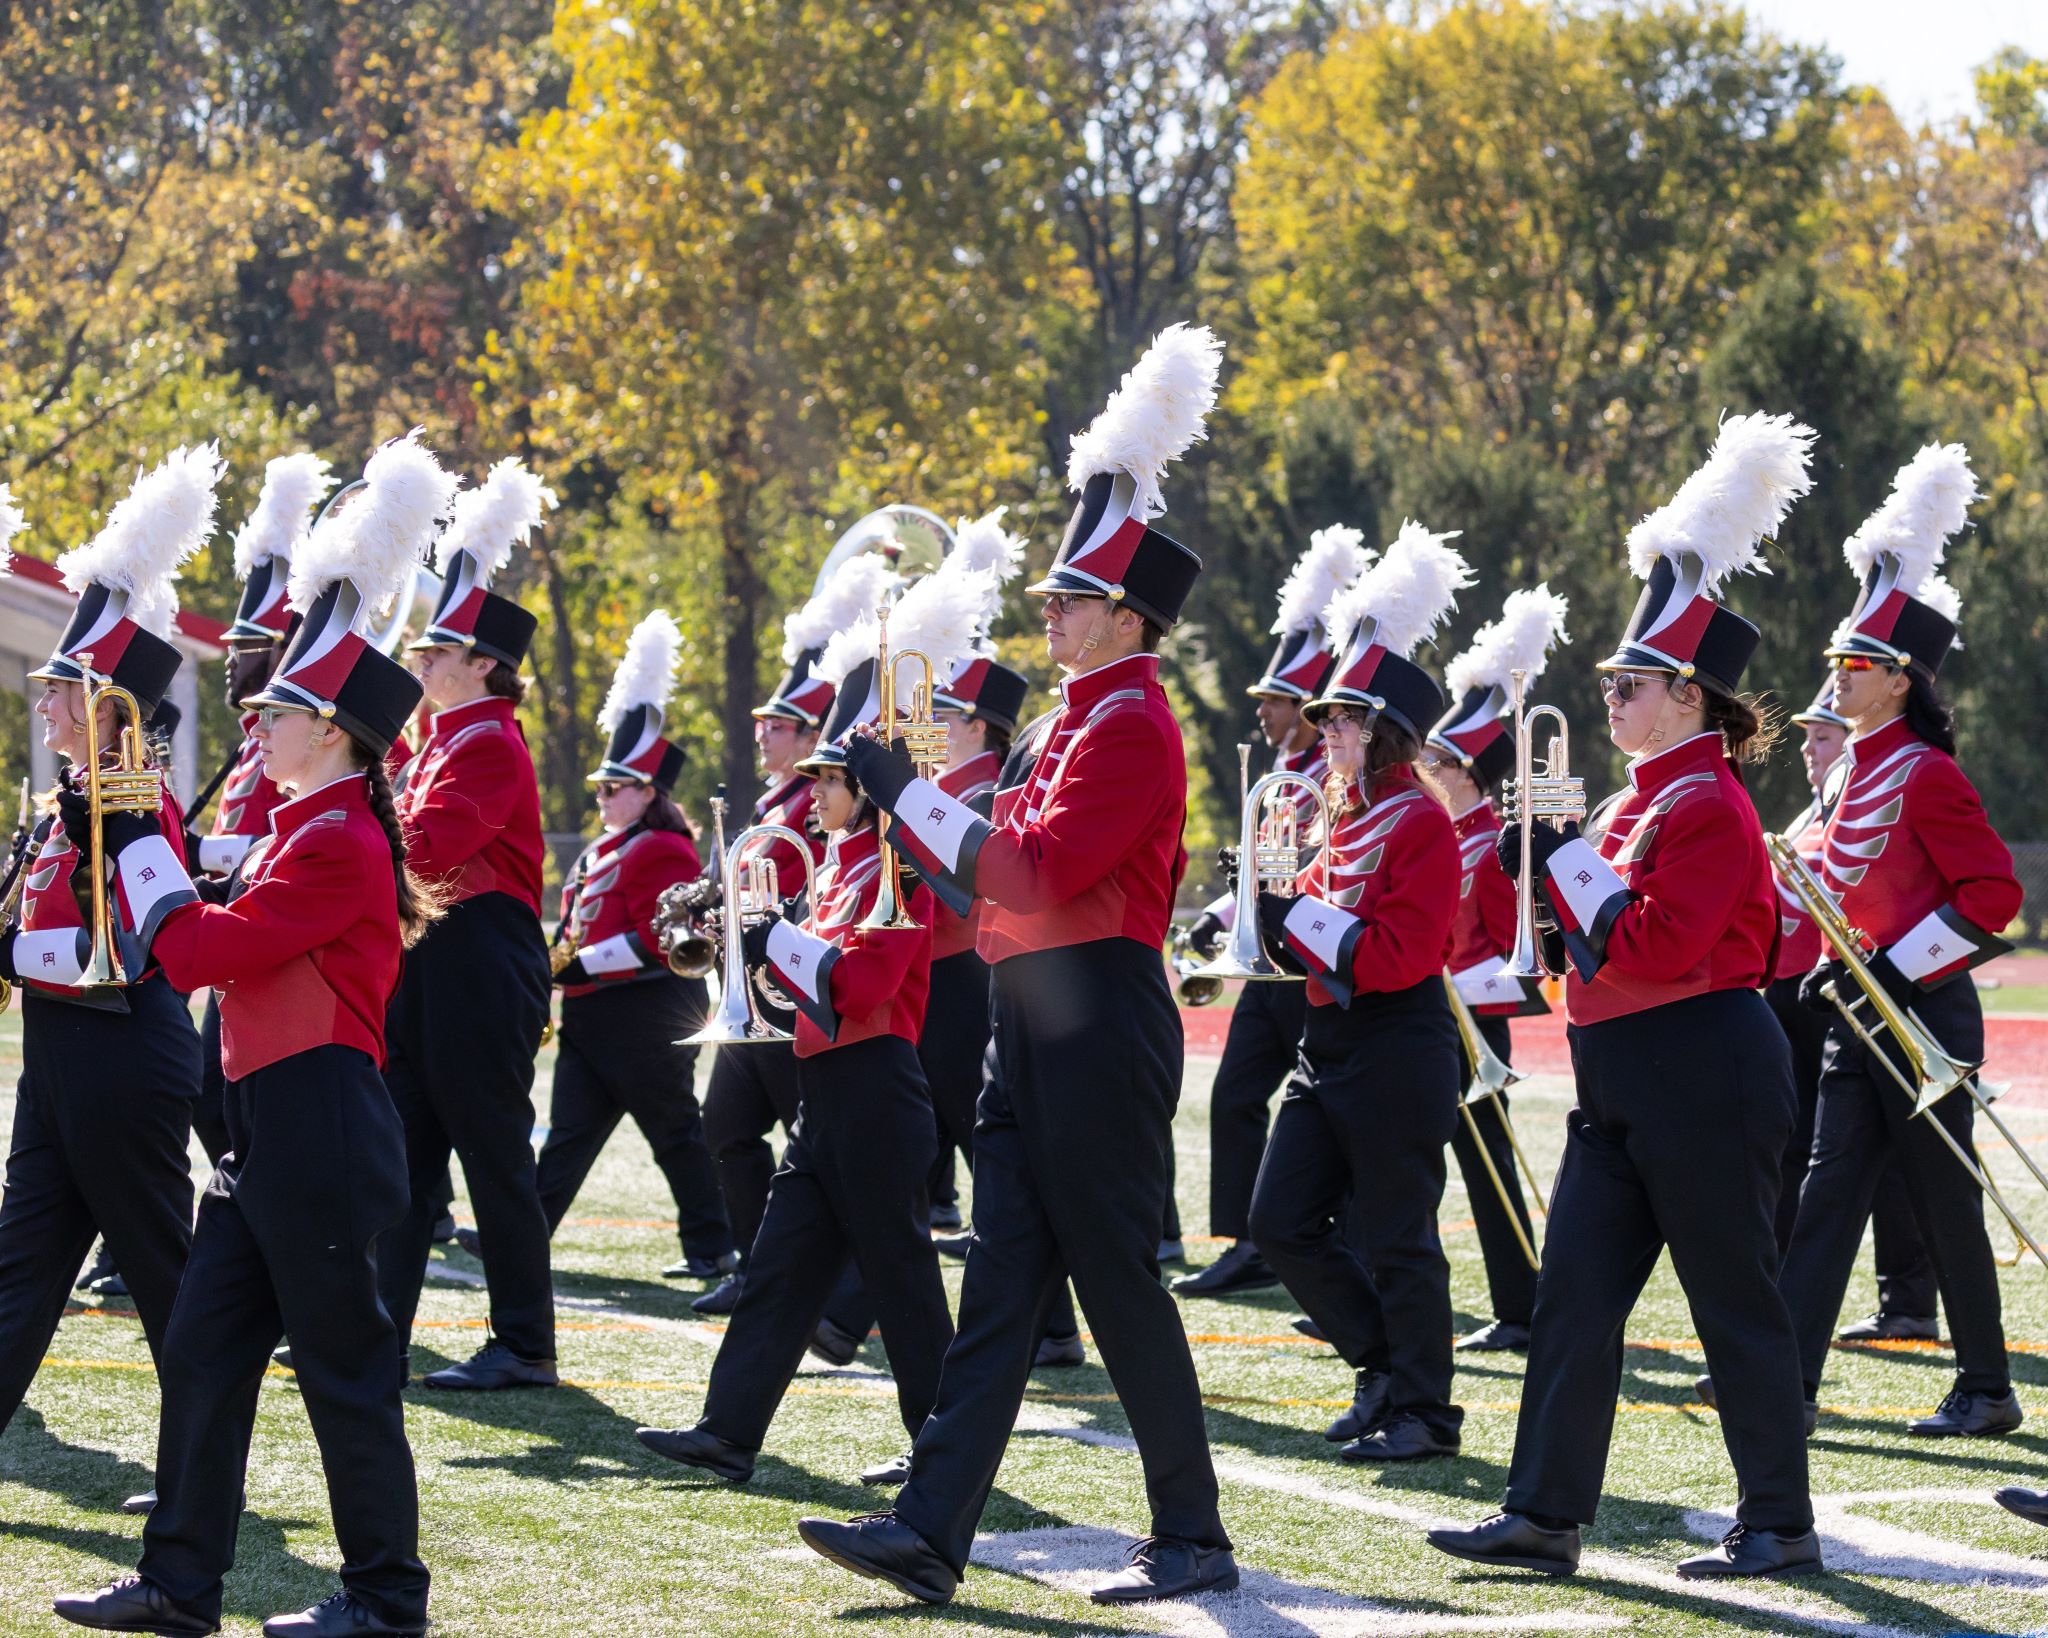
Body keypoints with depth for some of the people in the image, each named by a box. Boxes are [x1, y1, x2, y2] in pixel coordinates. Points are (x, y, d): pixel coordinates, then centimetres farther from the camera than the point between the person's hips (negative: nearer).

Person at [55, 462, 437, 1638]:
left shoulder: (338, 847, -15)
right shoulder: (303, 834, 15)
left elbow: (207, 953, -18)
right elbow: (230, 936, 17)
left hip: (322, 1129, -10)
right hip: (271, 1129, 10)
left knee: (344, 1365, -2)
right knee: (203, 1353, 9)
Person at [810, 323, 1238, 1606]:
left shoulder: (1130, 722, -12)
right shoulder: (1086, 718, 18)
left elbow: (1044, 870, -22)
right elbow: (1022, 876, 20)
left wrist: (909, 797, -16)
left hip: (1099, 1033, -10)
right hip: (1039, 1030, 10)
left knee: (1119, 1283, -4)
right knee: (1003, 1284, 5)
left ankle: (1194, 1538, 5)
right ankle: (932, 1534, 2)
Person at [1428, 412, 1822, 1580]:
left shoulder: (1708, 806, -14)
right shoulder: (1647, 795, 15)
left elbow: (1659, 947, -23)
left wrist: (1572, 868, -16)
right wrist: (1552, 875, 4)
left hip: (1705, 1079, -10)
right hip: (1630, 1085, 10)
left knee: (1738, 1303, -1)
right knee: (1576, 1296, 5)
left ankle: (1781, 1526, 7)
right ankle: (1546, 1518, 6)